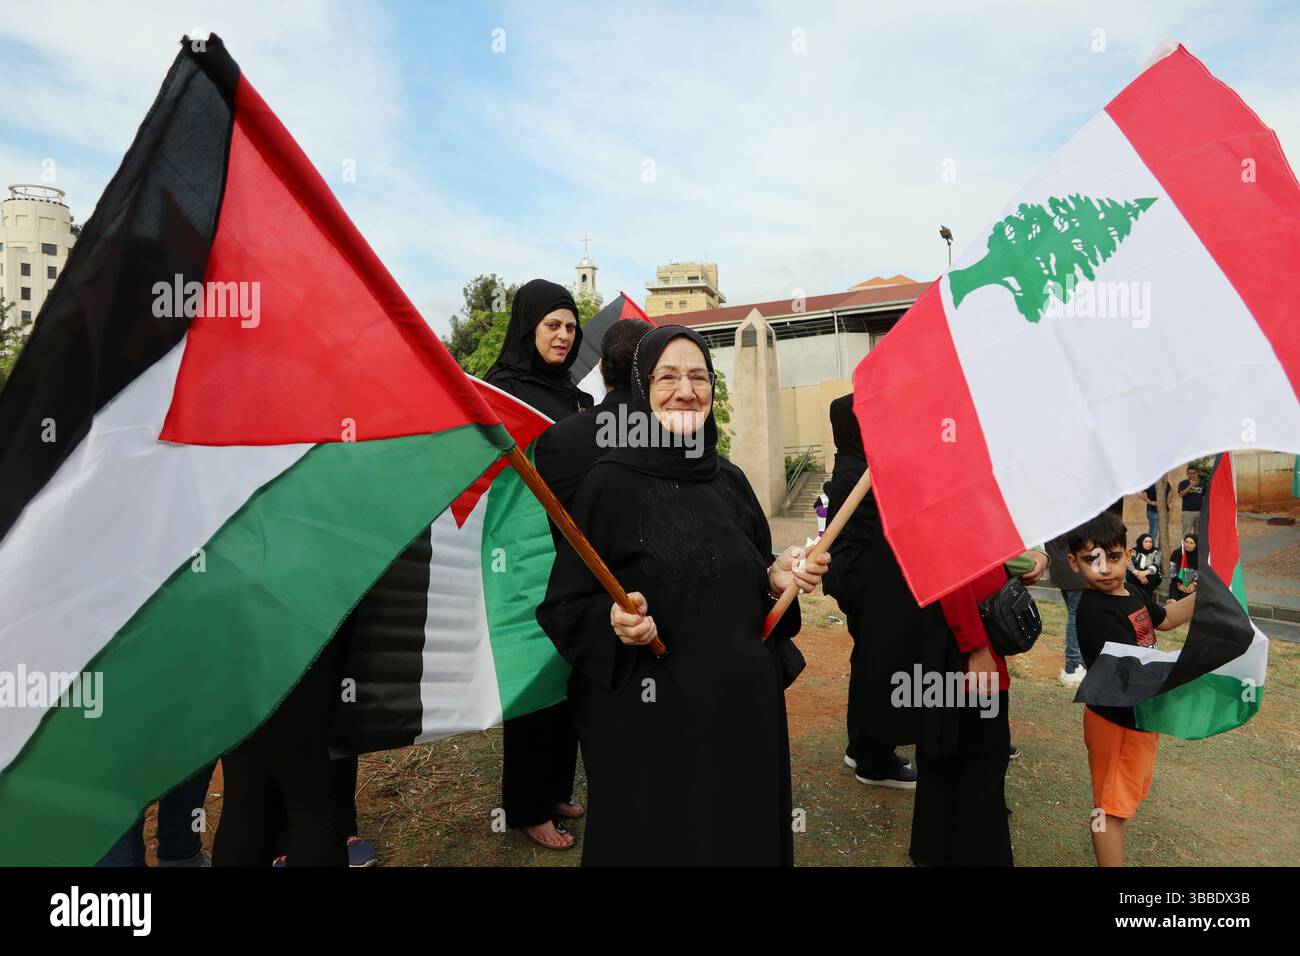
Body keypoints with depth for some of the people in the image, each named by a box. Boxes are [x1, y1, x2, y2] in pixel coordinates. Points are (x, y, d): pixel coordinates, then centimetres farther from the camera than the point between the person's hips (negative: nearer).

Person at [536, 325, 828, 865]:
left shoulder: (729, 480, 5)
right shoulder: (609, 482, -10)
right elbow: (565, 605, -9)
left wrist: (779, 576, -6)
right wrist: (613, 621, -27)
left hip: (743, 700, 5)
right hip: (649, 712, -5)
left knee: (742, 831, 19)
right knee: (652, 840, 11)